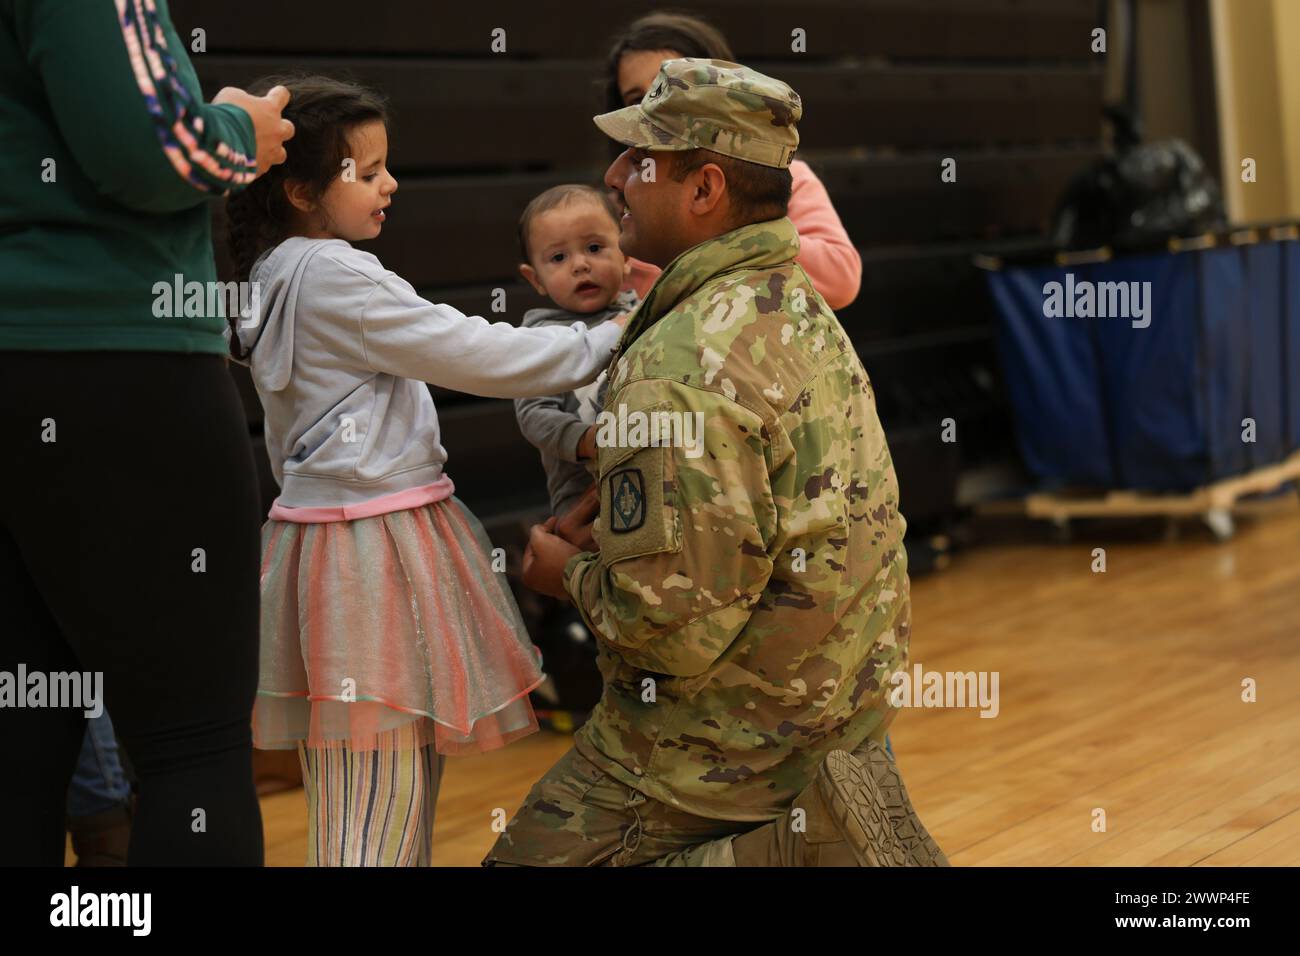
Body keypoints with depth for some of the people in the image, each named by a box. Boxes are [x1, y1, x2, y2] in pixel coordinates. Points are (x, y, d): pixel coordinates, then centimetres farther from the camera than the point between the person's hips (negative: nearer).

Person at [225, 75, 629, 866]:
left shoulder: (276, 278, 15)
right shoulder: (335, 277, -15)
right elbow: (473, 354, -15)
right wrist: (608, 343, -7)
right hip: (376, 552, -10)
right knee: (380, 806, -8)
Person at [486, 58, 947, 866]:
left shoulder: (681, 366, -25)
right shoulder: (802, 306, 4)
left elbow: (674, 616, -26)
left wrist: (569, 575, -7)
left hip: (736, 733, -9)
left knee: (540, 852, 3)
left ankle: (793, 847, -5)